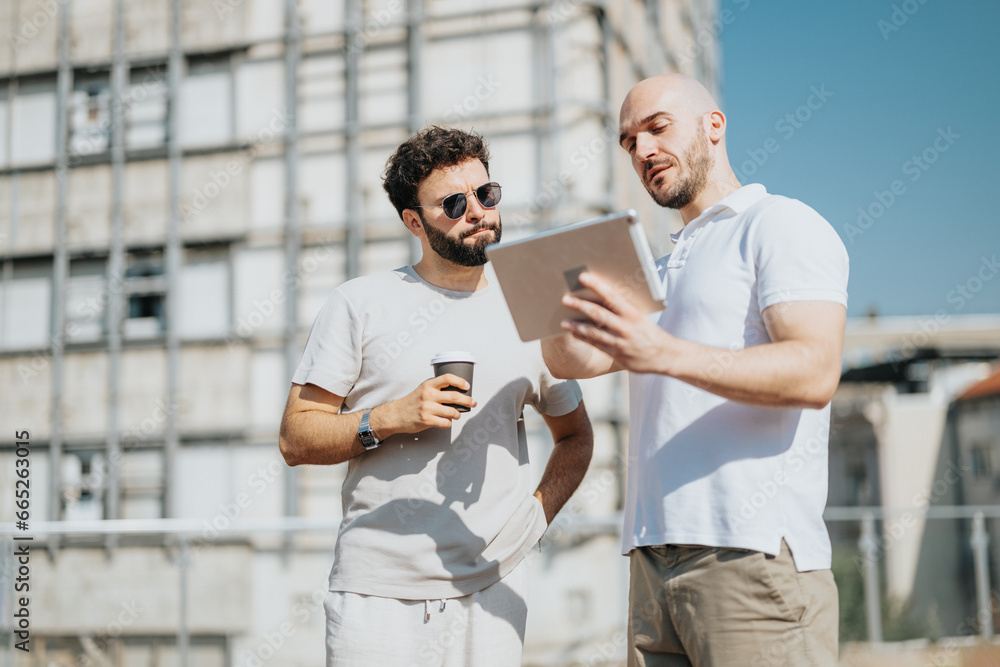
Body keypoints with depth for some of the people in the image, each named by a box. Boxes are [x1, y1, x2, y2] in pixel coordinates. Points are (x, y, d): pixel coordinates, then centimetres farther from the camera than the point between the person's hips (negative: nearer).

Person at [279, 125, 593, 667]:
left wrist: (540, 513, 4)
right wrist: (390, 419, -17)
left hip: (491, 591, 2)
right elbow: (295, 440, -2)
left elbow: (574, 436, 20)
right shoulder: (359, 304, 0)